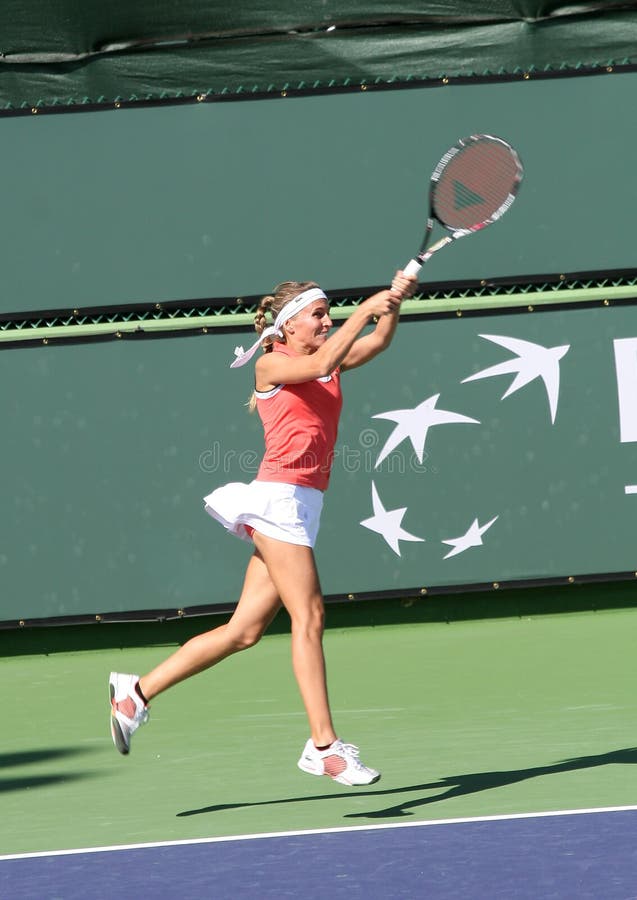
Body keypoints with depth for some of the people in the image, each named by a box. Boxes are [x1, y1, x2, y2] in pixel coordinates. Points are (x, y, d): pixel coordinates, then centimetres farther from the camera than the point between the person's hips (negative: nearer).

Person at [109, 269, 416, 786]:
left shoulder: (330, 359, 19)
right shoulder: (271, 365, -2)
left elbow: (377, 342, 6)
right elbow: (320, 365, -21)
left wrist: (395, 301, -12)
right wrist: (364, 310, -20)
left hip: (301, 508, 8)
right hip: (280, 497, -8)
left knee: (244, 631, 5)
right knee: (309, 616, -14)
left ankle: (137, 692, 13)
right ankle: (324, 746, -16)